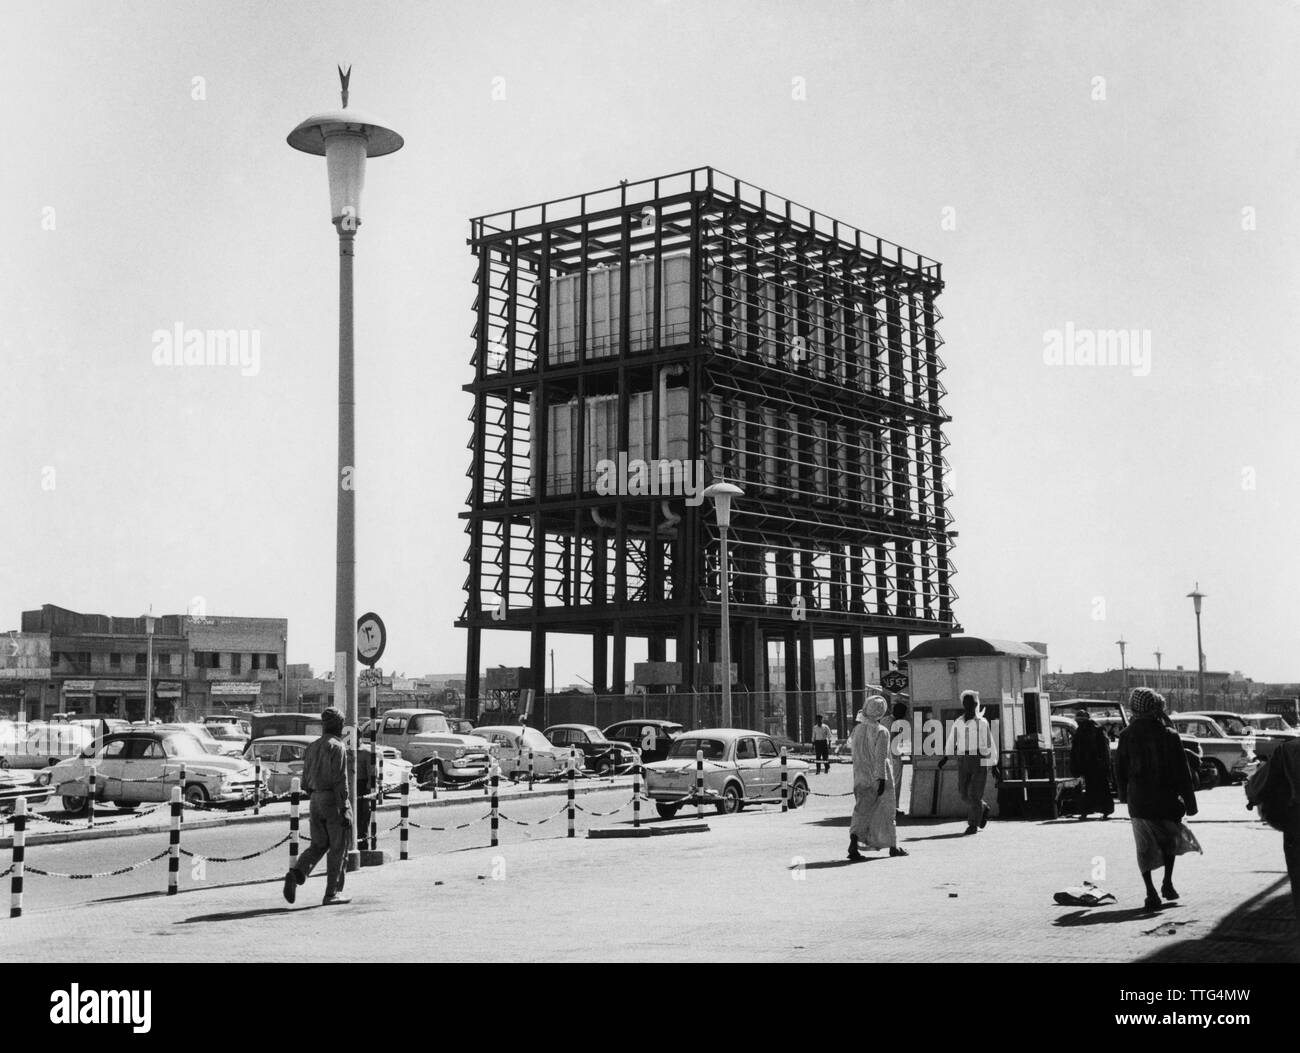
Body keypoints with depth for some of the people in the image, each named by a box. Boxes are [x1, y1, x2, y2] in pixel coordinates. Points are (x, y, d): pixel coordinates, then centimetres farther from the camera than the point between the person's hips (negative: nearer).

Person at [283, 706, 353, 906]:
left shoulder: (312, 747, 13)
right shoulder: (336, 747, -11)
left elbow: (306, 780, 15)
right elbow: (340, 780, -17)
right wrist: (344, 809, -17)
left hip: (315, 800, 7)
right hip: (333, 800, -7)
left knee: (318, 845, 14)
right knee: (338, 848, 3)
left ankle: (296, 873, -10)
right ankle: (332, 893, 5)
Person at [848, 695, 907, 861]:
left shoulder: (857, 729, 5)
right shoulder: (881, 732, -13)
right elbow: (880, 758, -17)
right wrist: (882, 779, -16)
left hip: (861, 777, 5)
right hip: (878, 778, -4)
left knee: (861, 811, 3)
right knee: (886, 810, 9)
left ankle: (853, 842, -16)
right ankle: (892, 846, 19)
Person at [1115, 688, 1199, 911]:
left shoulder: (1127, 736, -3)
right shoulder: (1170, 736, -8)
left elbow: (1120, 769, 4)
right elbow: (1182, 773, -5)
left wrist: (1123, 795, 18)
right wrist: (1189, 801, 1)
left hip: (1138, 802, 1)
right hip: (1166, 799, 0)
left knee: (1145, 847, 5)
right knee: (1169, 841, 22)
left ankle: (1151, 891, -4)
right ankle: (1167, 883, 15)